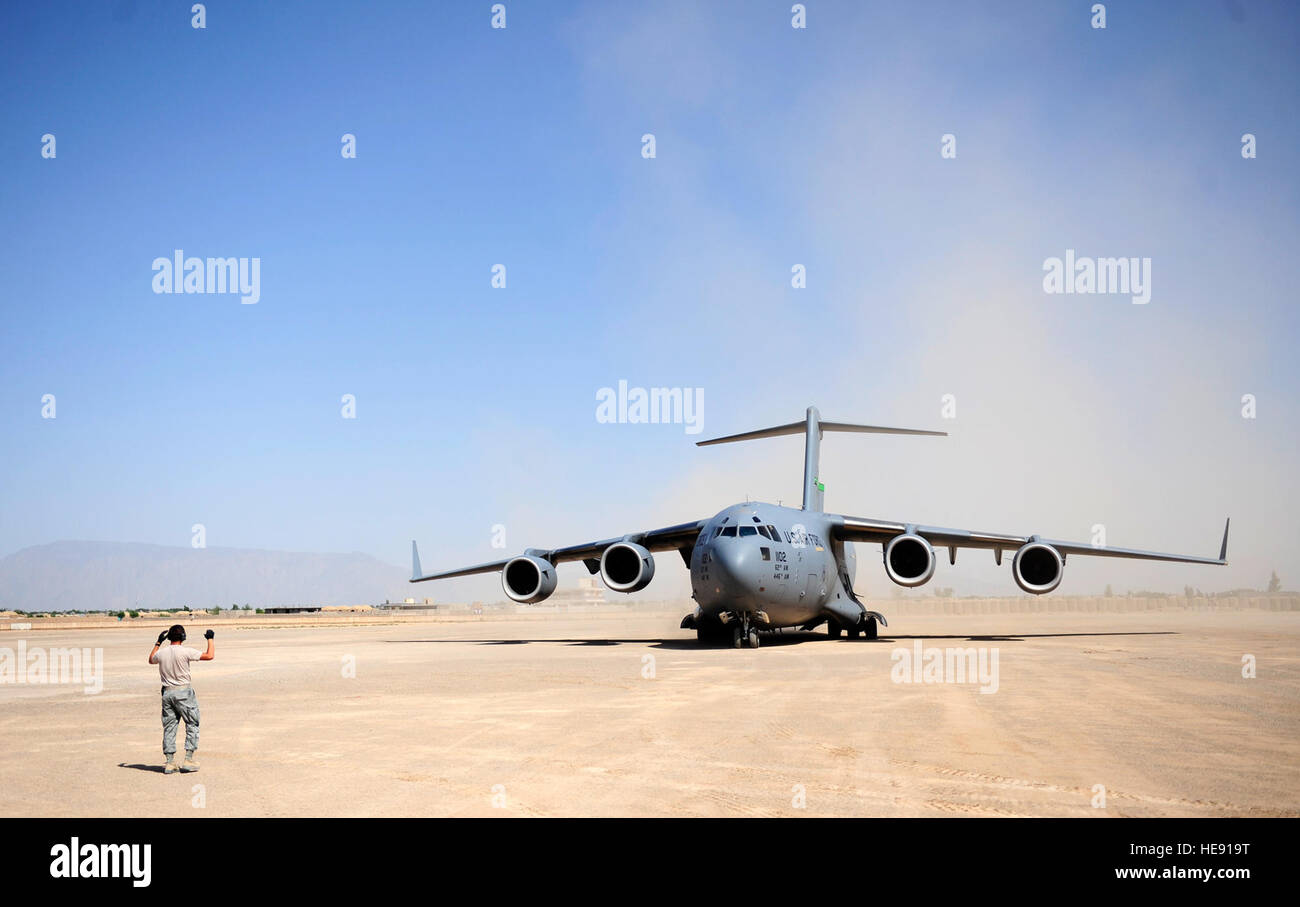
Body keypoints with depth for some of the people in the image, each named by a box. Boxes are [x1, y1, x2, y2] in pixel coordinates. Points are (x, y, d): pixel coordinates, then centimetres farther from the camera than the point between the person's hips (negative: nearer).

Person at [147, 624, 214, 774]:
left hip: (167, 693, 5)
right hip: (183, 692, -5)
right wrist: (211, 639, 2)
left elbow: (151, 660, 26)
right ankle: (188, 760, 0)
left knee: (169, 727, 11)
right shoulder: (185, 651, -13)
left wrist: (158, 642, 32)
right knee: (192, 725, 6)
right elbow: (210, 656, -13)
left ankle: (169, 762, 10)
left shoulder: (161, 652, 1)